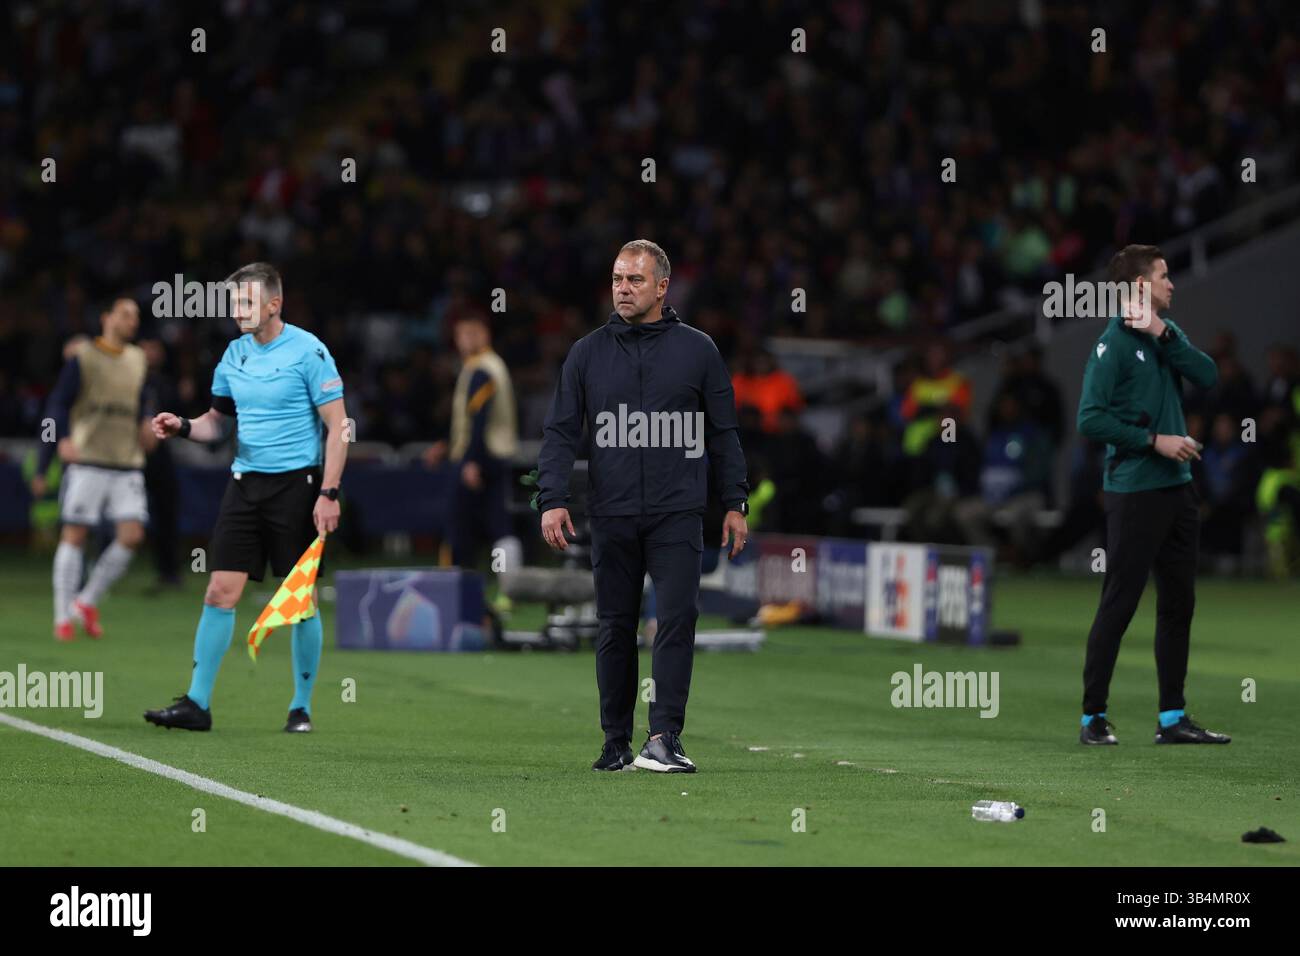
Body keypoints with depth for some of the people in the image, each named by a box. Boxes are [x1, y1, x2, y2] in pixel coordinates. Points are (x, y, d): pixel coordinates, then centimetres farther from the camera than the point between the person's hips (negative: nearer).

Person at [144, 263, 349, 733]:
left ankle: (301, 707, 12)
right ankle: (197, 703, 0)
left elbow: (337, 425, -10)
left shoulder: (308, 351, -10)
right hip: (244, 482, 5)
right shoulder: (234, 354, 9)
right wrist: (183, 426, -1)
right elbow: (218, 419, 21)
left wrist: (329, 493, -16)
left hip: (296, 483, -5)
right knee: (220, 592, -2)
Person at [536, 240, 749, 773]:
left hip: (677, 514, -2)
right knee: (615, 629, 5)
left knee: (677, 619, -13)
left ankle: (664, 737, -16)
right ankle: (616, 744, 12)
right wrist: (551, 499, -5)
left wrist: (735, 503, 6)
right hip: (611, 517, 2)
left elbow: (723, 430, 10)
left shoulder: (697, 350, 6)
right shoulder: (587, 353, 8)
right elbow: (561, 430, 7)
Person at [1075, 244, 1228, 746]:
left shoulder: (1167, 332, 12)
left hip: (1177, 488, 8)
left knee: (1178, 604, 10)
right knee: (1118, 605, -4)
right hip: (1135, 492, -8)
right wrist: (1154, 440, -17)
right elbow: (1090, 419, -17)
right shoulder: (1114, 342, -11)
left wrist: (1164, 334, -12)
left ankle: (1172, 718, 17)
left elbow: (1208, 376, -3)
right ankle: (1094, 718, 2)